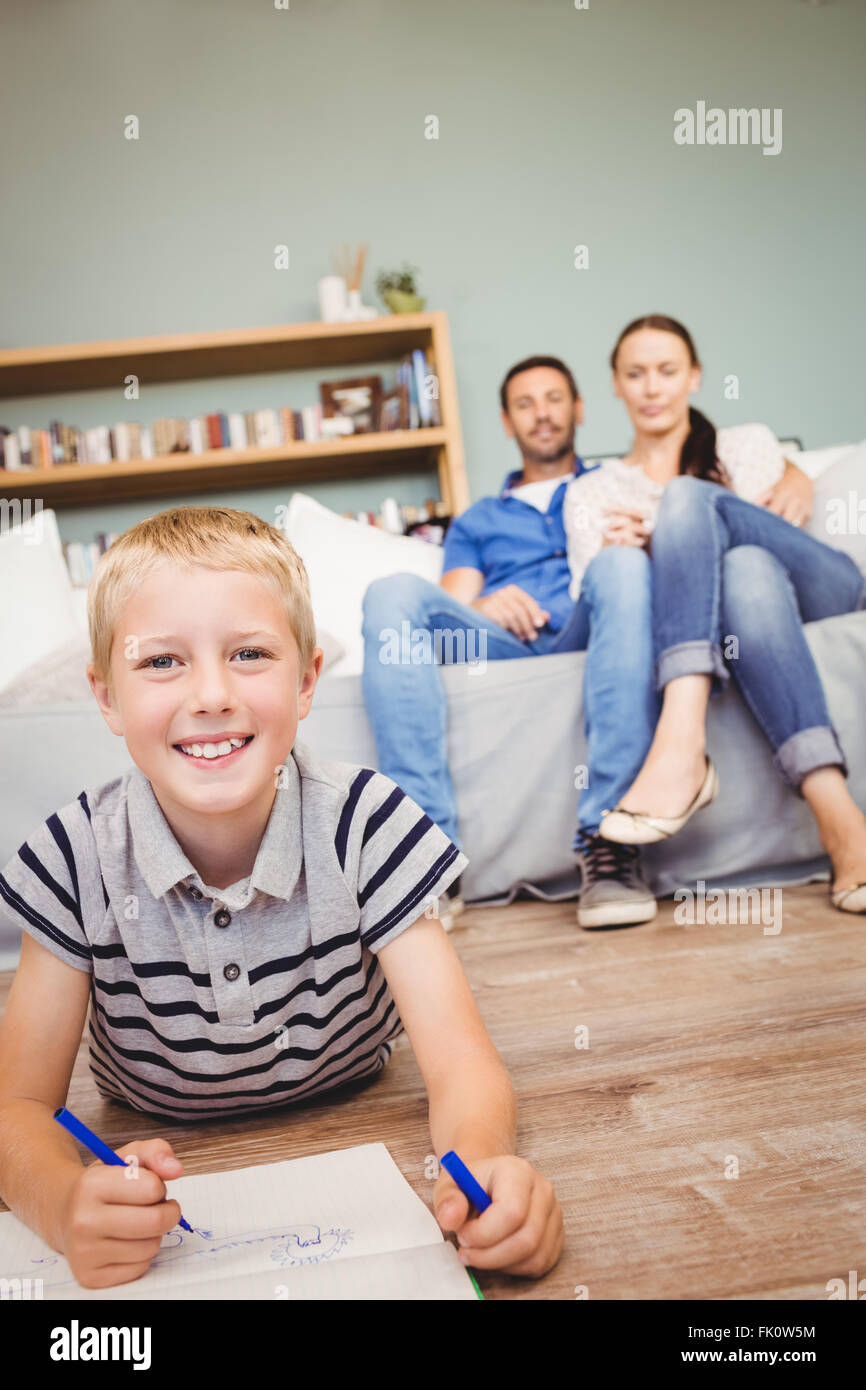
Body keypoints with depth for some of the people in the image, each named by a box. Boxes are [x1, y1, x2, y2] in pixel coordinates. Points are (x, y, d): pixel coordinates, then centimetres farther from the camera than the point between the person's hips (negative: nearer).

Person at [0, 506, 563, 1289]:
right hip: (162, 1203, 2)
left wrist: (484, 1166, -46)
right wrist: (70, 1207, -38)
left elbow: (458, 1060, -22)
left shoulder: (365, 824, -19)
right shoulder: (79, 857, -18)